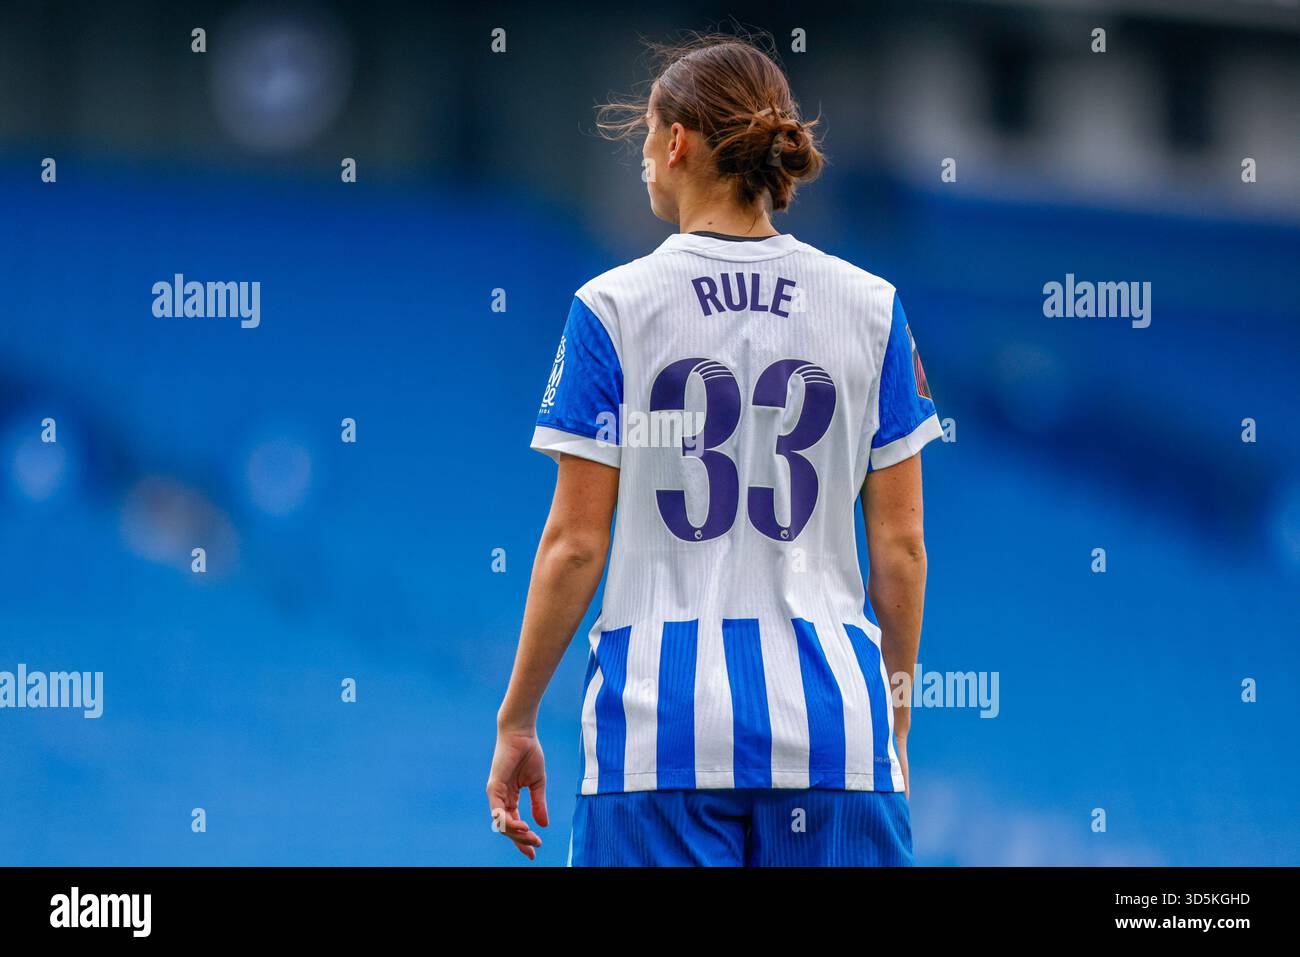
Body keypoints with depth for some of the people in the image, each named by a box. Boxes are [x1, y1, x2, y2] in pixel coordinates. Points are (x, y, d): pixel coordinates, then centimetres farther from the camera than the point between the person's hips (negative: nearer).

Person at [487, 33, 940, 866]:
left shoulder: (613, 309, -2)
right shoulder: (871, 307, 4)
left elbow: (575, 545, -3)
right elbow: (900, 544, 6)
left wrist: (516, 720, 5)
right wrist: (895, 714, 17)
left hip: (663, 720, -2)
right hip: (830, 715, 2)